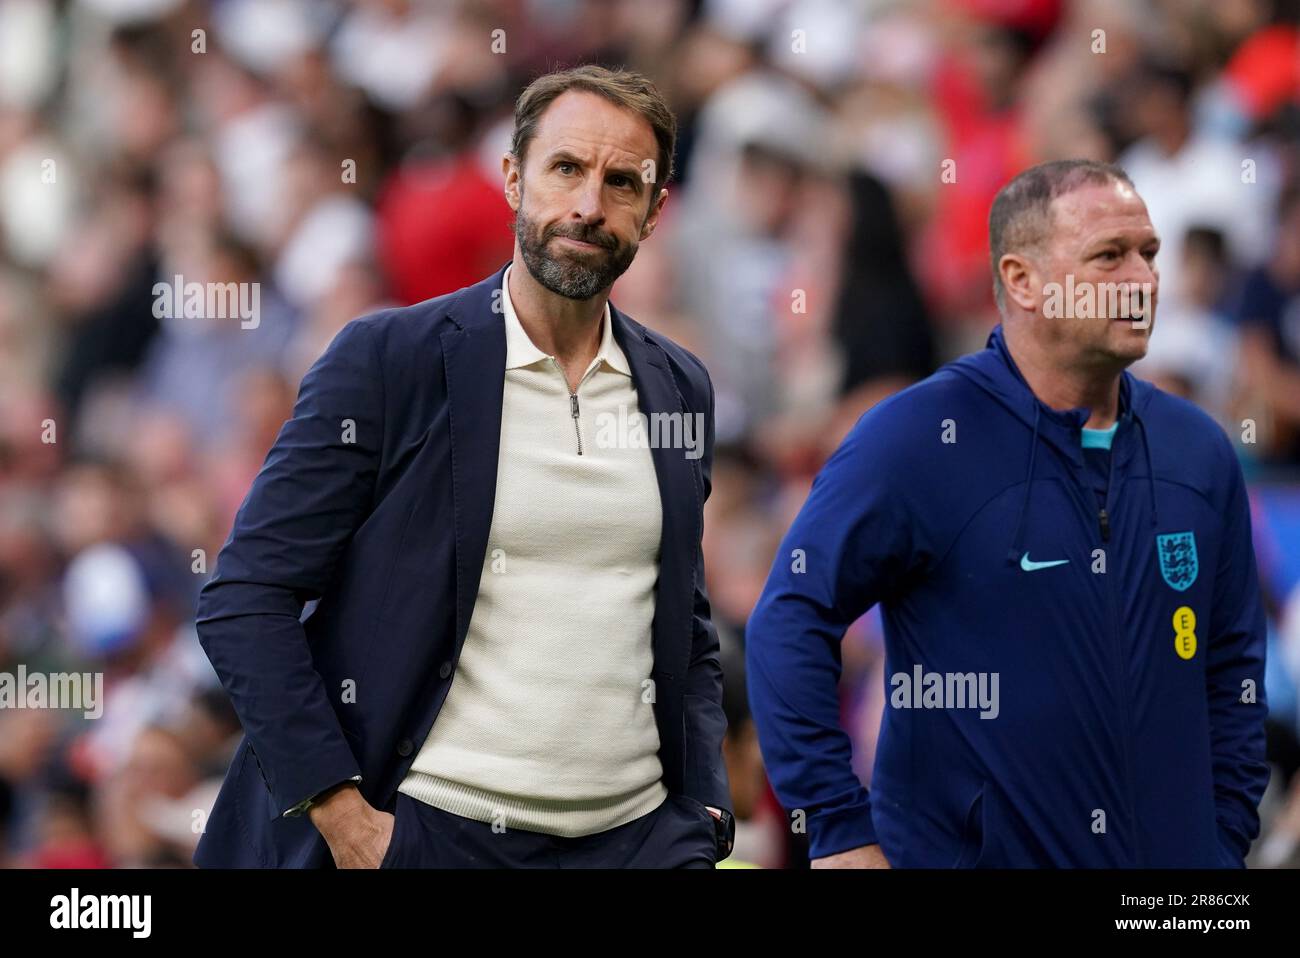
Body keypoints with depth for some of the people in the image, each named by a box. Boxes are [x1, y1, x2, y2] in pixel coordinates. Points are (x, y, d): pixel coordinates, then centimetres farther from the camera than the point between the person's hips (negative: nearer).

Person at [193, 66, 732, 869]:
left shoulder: (680, 388, 11)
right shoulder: (386, 358, -5)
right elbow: (244, 600, -7)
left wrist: (707, 815, 6)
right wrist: (343, 816, -13)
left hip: (638, 835, 4)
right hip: (434, 833, -4)